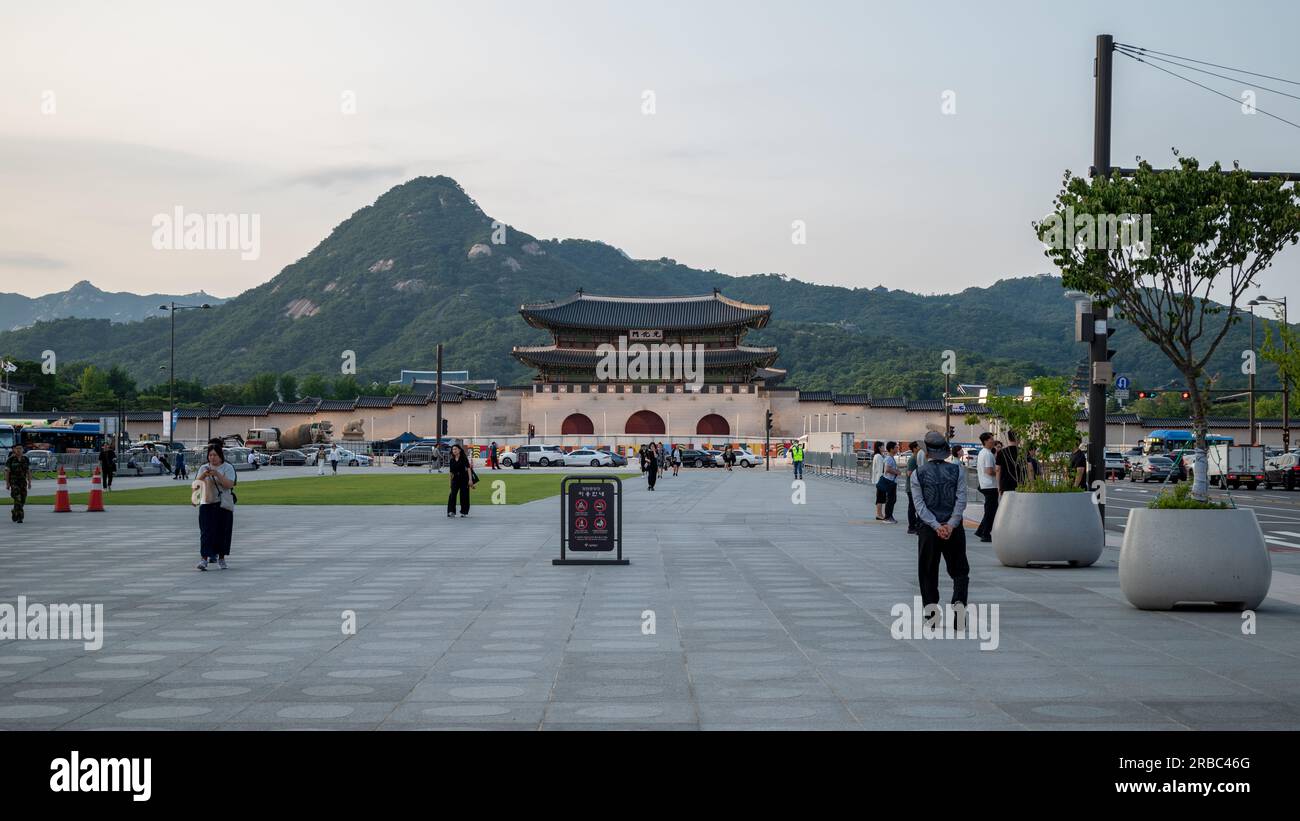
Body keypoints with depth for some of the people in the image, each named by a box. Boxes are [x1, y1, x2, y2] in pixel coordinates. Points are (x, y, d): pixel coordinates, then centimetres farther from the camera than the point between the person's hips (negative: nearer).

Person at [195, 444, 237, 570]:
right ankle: (204, 558, -12)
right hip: (207, 505, 1)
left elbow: (229, 484, -13)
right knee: (206, 531, -8)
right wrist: (203, 475, -18)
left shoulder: (228, 468, 0)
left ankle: (221, 558, 17)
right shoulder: (204, 468, 9)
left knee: (223, 531, 4)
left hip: (224, 505, -1)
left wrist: (217, 474, -22)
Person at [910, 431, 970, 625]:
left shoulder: (918, 474, -1)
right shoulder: (957, 470, 0)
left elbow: (920, 505, -8)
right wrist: (950, 525, -12)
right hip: (954, 528, 0)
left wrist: (936, 526, -12)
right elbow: (961, 500, -8)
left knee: (928, 572, 9)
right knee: (959, 570, 10)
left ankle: (931, 612, 6)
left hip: (928, 529, 0)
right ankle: (959, 603, -11)